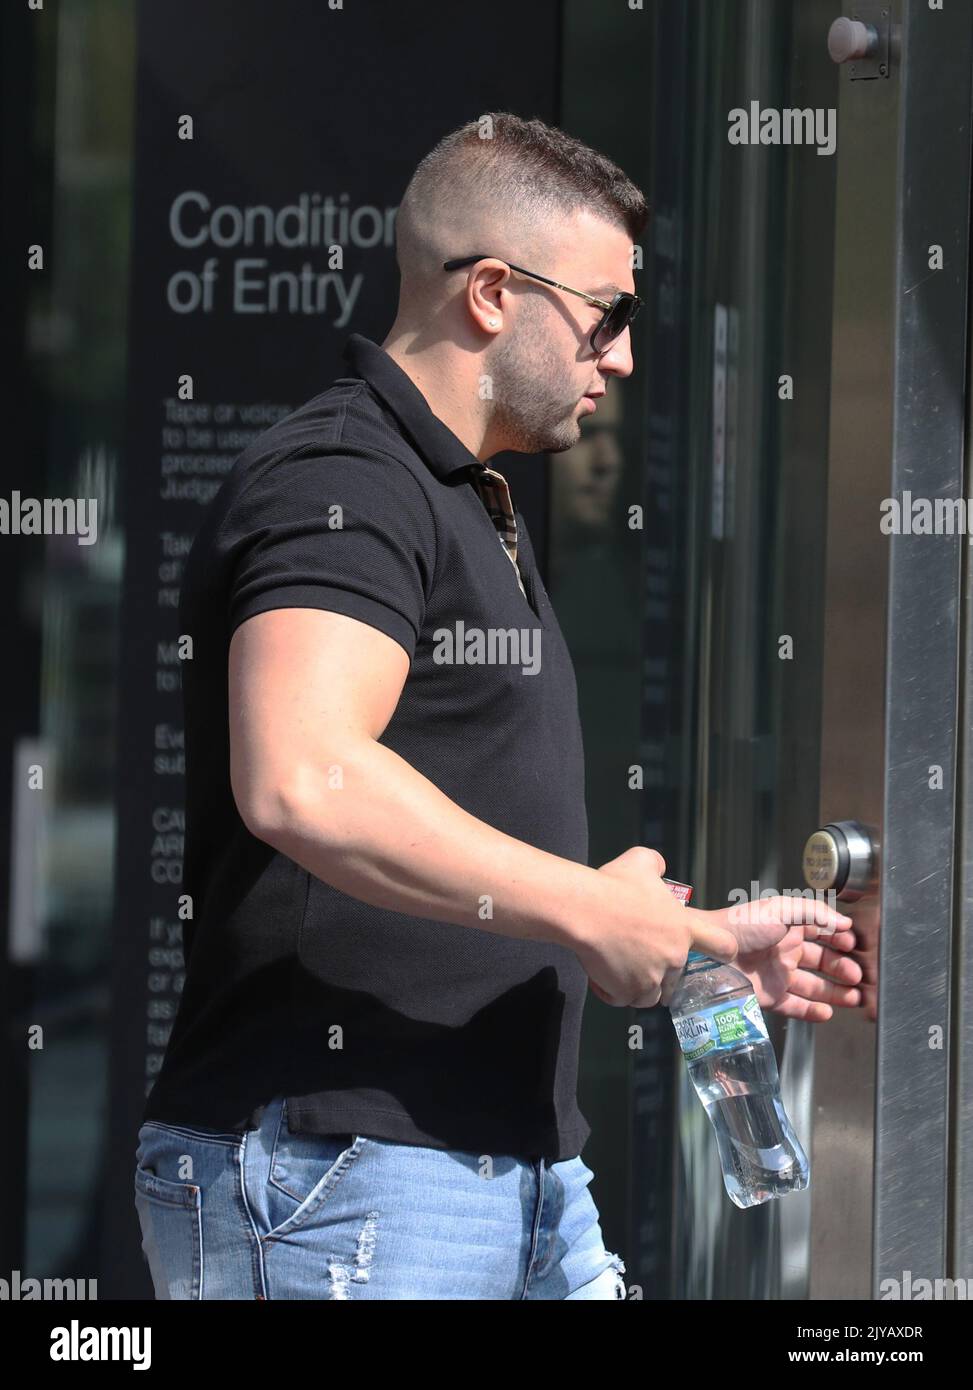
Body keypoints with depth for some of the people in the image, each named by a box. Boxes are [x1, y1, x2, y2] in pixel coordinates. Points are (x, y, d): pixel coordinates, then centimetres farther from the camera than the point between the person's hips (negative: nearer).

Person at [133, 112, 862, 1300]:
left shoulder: (465, 509, 23)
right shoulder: (340, 482, -10)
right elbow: (303, 786, -30)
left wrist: (704, 941, 23)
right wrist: (592, 910, -21)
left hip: (521, 1178, 10)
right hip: (343, 1183, -10)